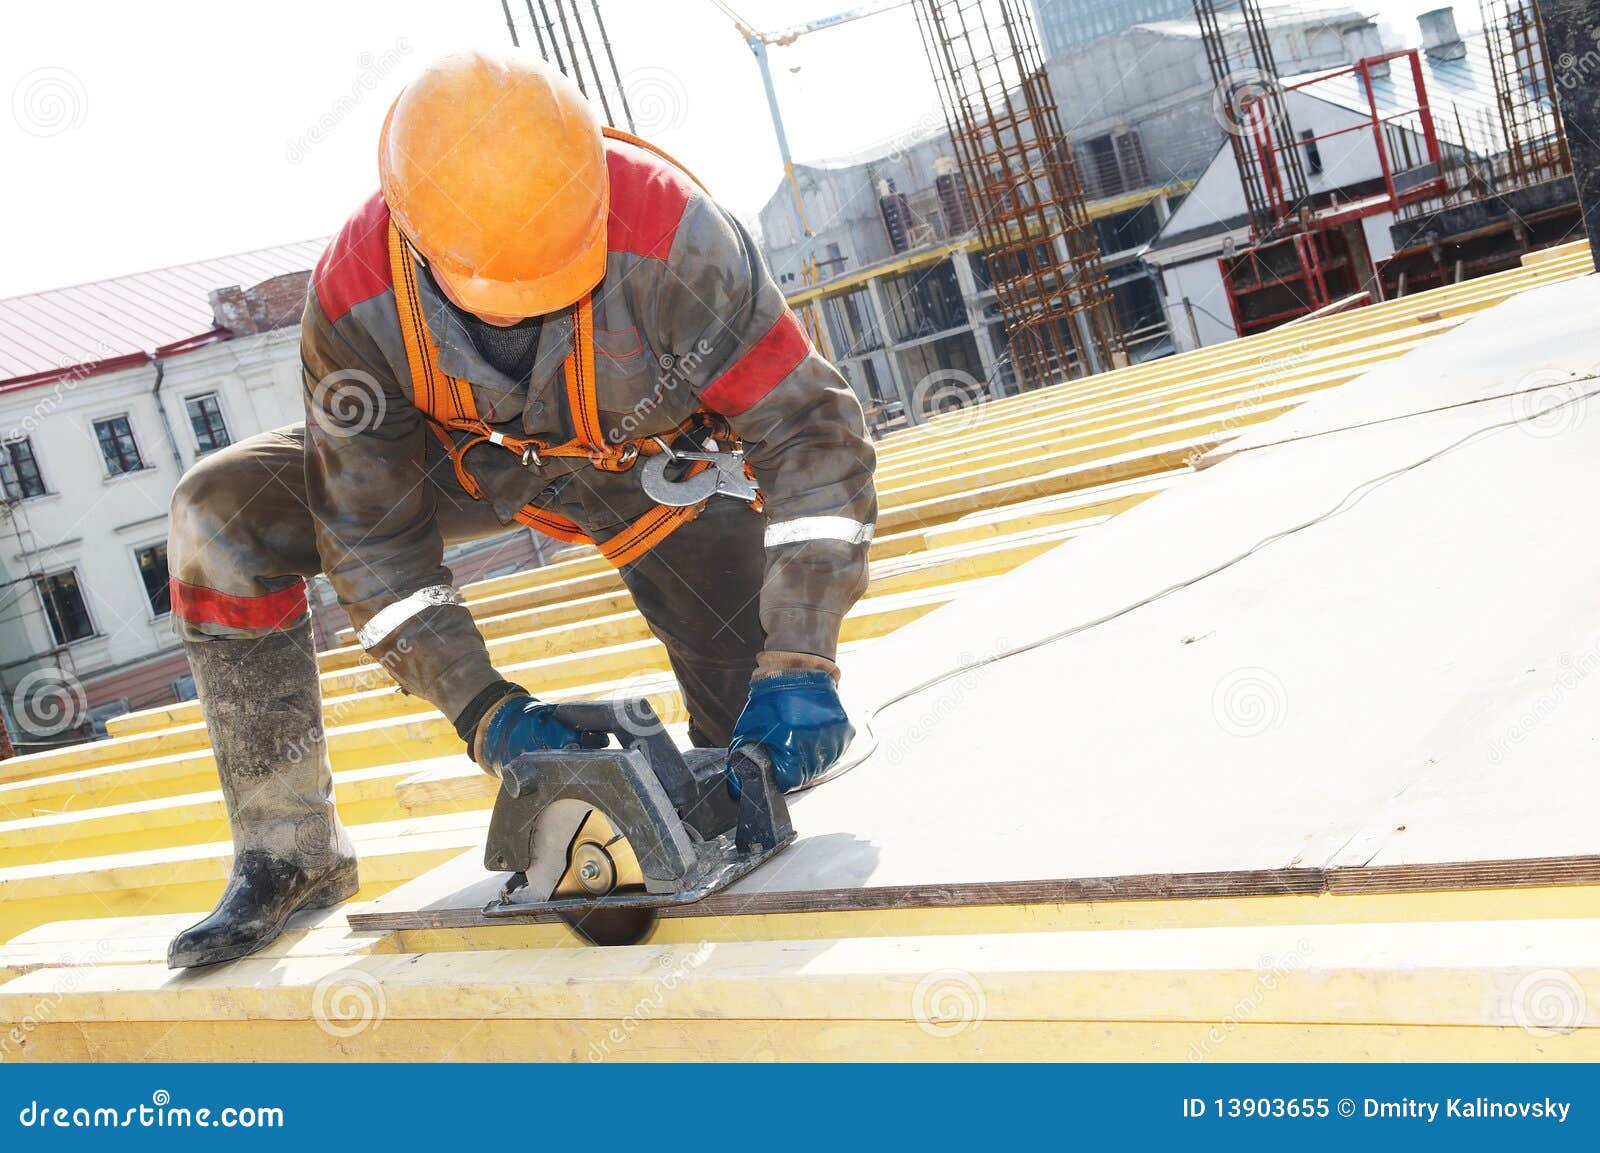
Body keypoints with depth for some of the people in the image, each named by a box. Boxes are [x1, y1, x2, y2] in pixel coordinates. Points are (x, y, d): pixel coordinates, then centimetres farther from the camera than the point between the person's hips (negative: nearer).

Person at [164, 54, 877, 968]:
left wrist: (800, 664, -41)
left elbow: (810, 429, -34)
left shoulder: (670, 237, -39)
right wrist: (480, 704, -31)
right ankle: (290, 857, -8)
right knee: (224, 512, -17)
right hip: (477, 453, 2)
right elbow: (373, 538, -21)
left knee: (786, 738, -14)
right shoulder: (355, 301, -31)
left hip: (656, 462, -2)